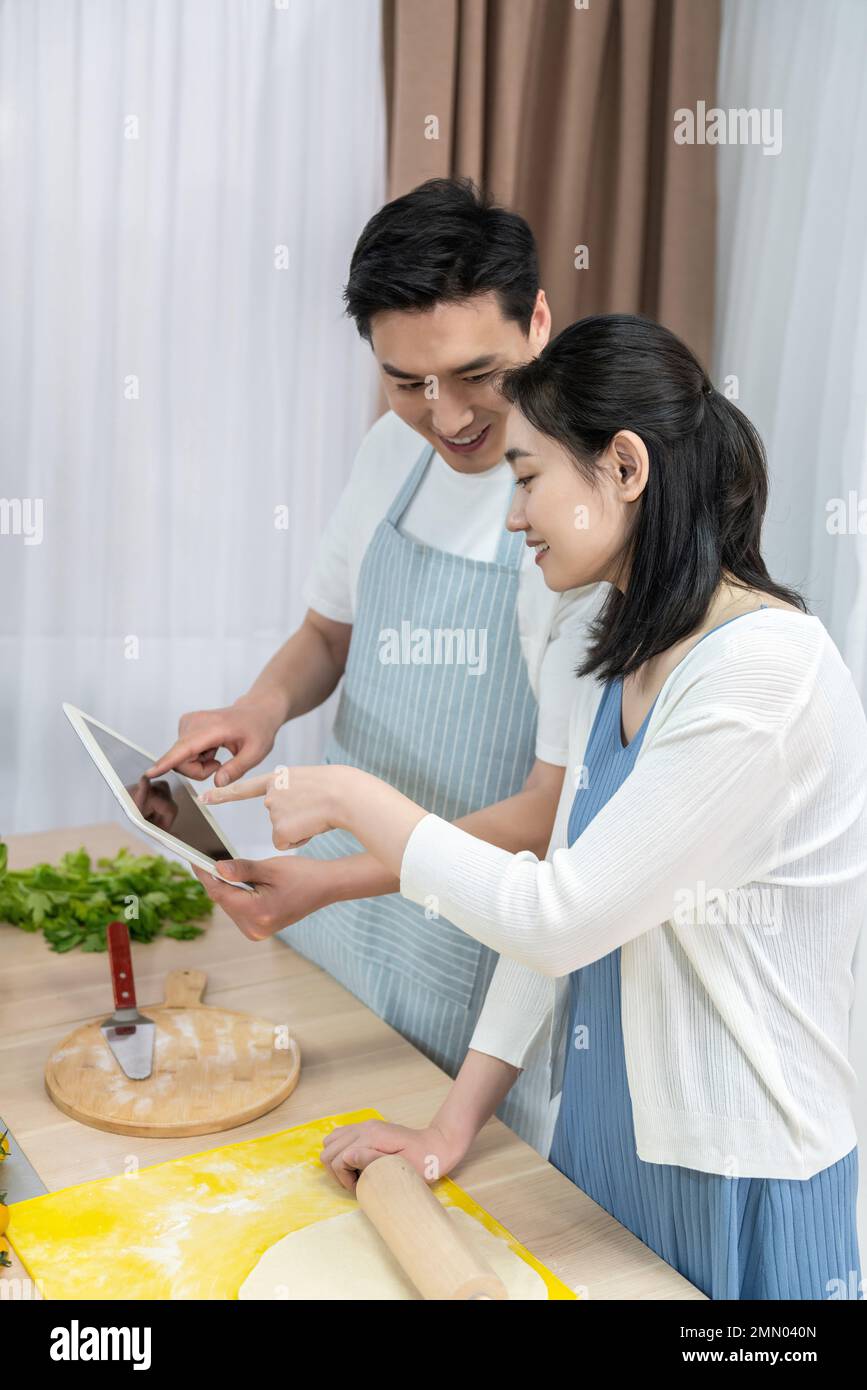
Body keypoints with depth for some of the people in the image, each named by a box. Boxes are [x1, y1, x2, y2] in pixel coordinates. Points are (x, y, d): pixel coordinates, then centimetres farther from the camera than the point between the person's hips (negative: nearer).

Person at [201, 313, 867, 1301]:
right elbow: (552, 909, 5)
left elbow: (559, 919, -25)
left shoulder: (768, 667, -25)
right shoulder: (615, 663, 3)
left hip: (735, 1180, -7)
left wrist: (350, 798, -15)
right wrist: (454, 1127, 3)